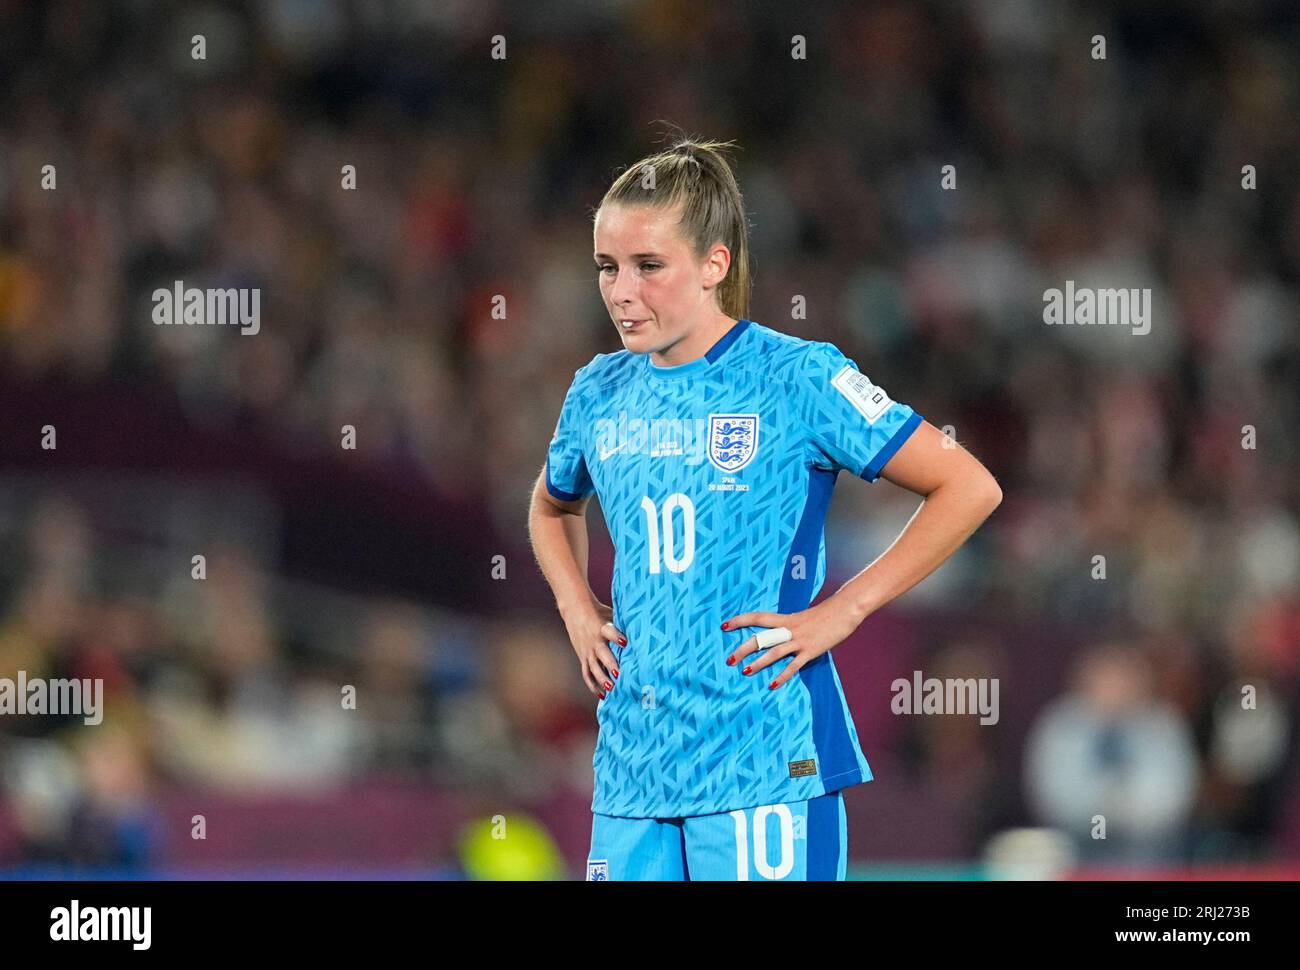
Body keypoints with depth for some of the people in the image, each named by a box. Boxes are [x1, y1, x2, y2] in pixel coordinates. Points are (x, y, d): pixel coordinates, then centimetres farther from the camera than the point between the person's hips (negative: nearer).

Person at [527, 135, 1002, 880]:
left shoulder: (796, 377, -5)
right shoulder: (600, 394, 12)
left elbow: (970, 488, -5)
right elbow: (553, 510, 34)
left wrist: (844, 610, -9)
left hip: (762, 759, -5)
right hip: (631, 759, 5)